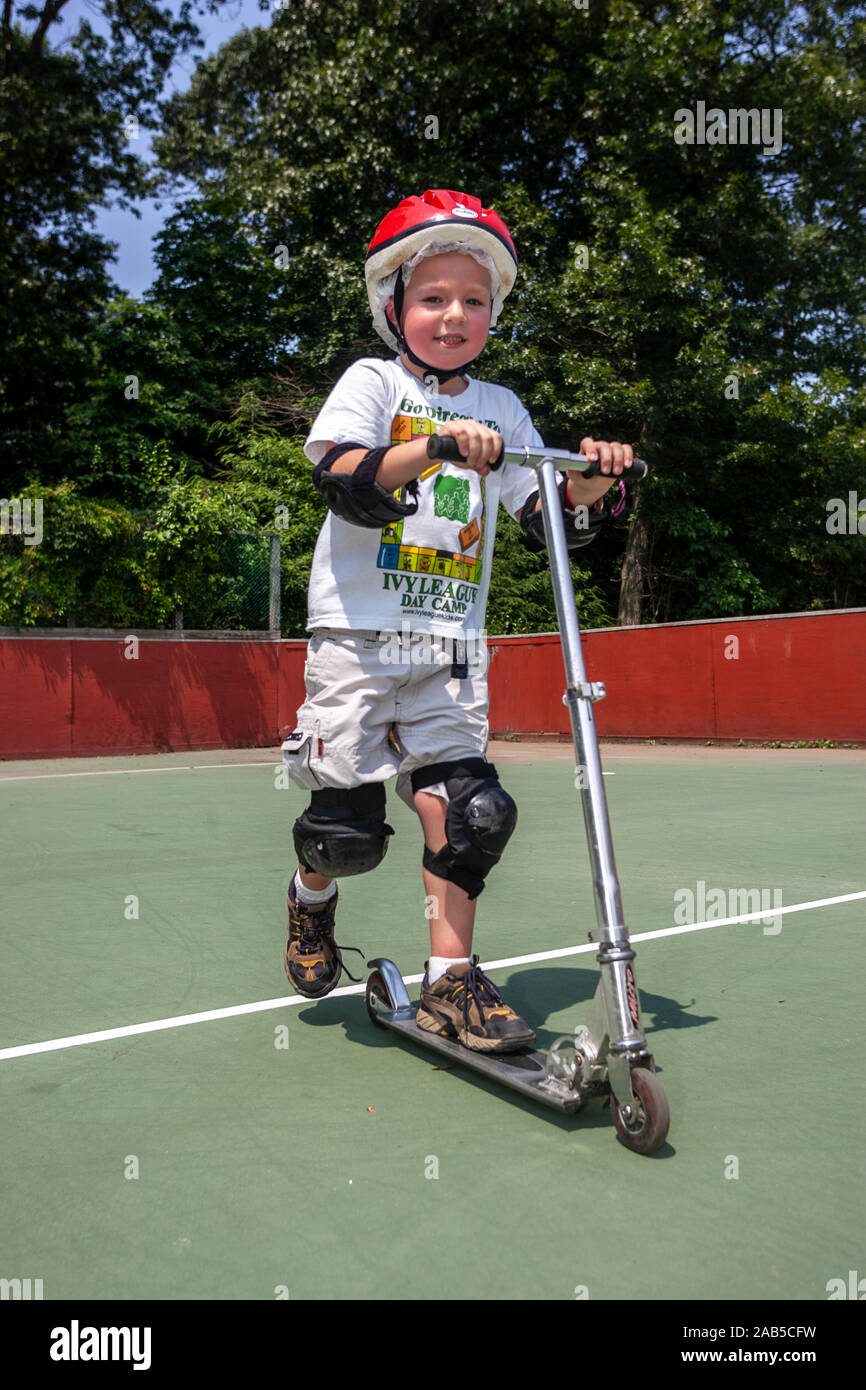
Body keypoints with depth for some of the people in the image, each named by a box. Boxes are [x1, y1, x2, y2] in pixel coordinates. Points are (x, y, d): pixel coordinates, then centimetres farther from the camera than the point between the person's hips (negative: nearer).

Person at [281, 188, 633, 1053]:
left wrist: (592, 481, -9)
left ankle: (450, 979, 4)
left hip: (452, 643, 3)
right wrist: (436, 447, -26)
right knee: (349, 824, -1)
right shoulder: (372, 381, 5)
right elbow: (341, 479, -13)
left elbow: (550, 520, 10)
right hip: (358, 630, -3)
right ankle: (311, 895, 32)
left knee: (467, 808, -6)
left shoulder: (501, 410, 15)